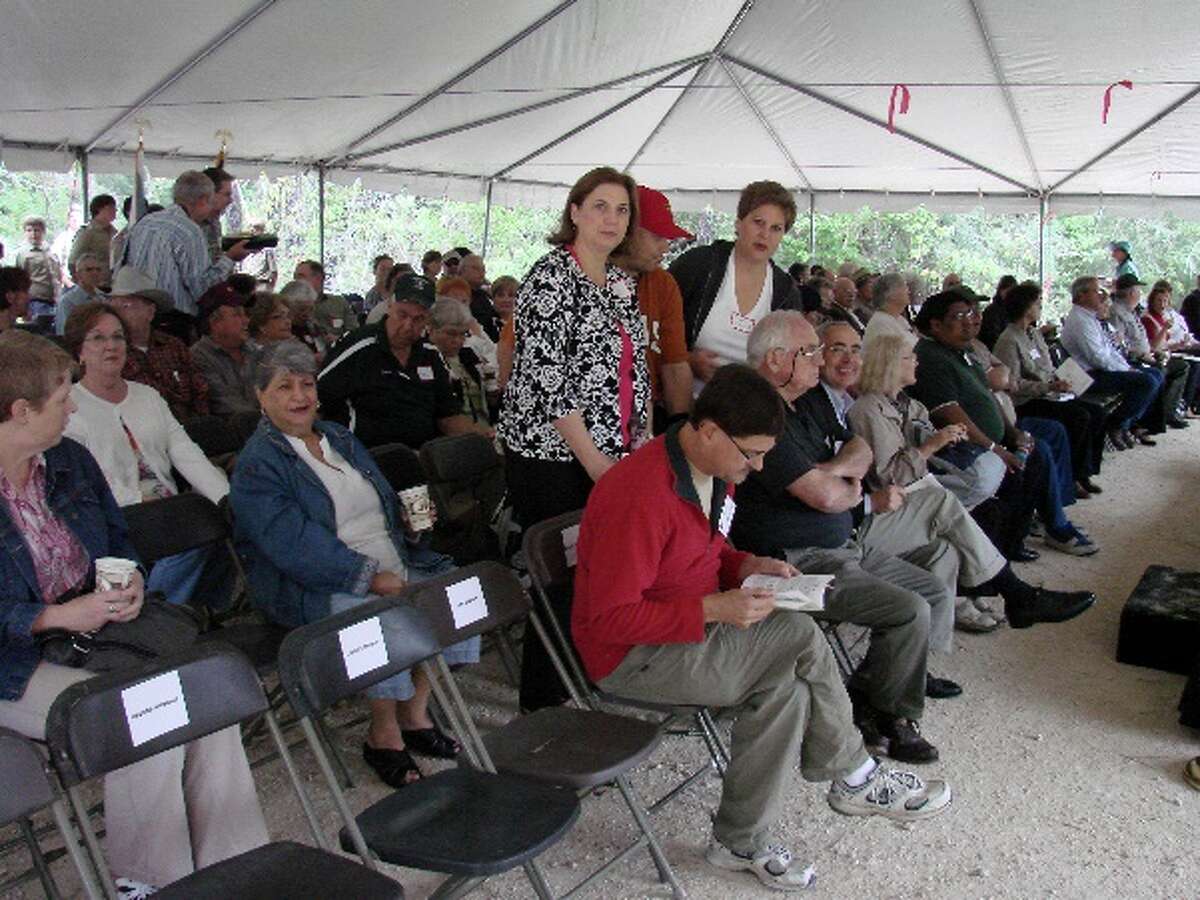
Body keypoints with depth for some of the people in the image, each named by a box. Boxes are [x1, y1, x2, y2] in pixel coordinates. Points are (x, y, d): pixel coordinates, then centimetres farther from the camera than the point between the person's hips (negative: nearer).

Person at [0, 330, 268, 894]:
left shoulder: (70, 461, 9)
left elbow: (118, 541, 20)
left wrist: (130, 584, -1)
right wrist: (56, 616, -20)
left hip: (93, 628, 6)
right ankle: (147, 883, -4)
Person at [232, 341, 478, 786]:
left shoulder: (340, 438, 18)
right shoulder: (257, 463, -7)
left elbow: (387, 503, 26)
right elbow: (295, 543, -19)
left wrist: (412, 521, 3)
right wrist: (370, 577, -24)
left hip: (390, 569, 8)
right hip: (315, 586, -7)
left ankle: (414, 714, -1)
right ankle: (383, 736, -10)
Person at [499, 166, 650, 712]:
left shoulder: (621, 283, 14)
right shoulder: (551, 277, -10)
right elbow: (545, 378, -17)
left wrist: (645, 439, 10)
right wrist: (592, 458, -17)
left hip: (614, 457, 7)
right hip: (552, 458, -7)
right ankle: (543, 703, 12)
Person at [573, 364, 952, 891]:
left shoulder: (715, 470, 2)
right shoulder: (639, 496, -28)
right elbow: (610, 620, -25)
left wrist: (747, 566, -3)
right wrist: (716, 610, -29)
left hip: (697, 626, 9)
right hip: (628, 655, -9)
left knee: (786, 687, -16)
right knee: (801, 638, -17)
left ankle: (742, 844, -2)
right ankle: (855, 779, 5)